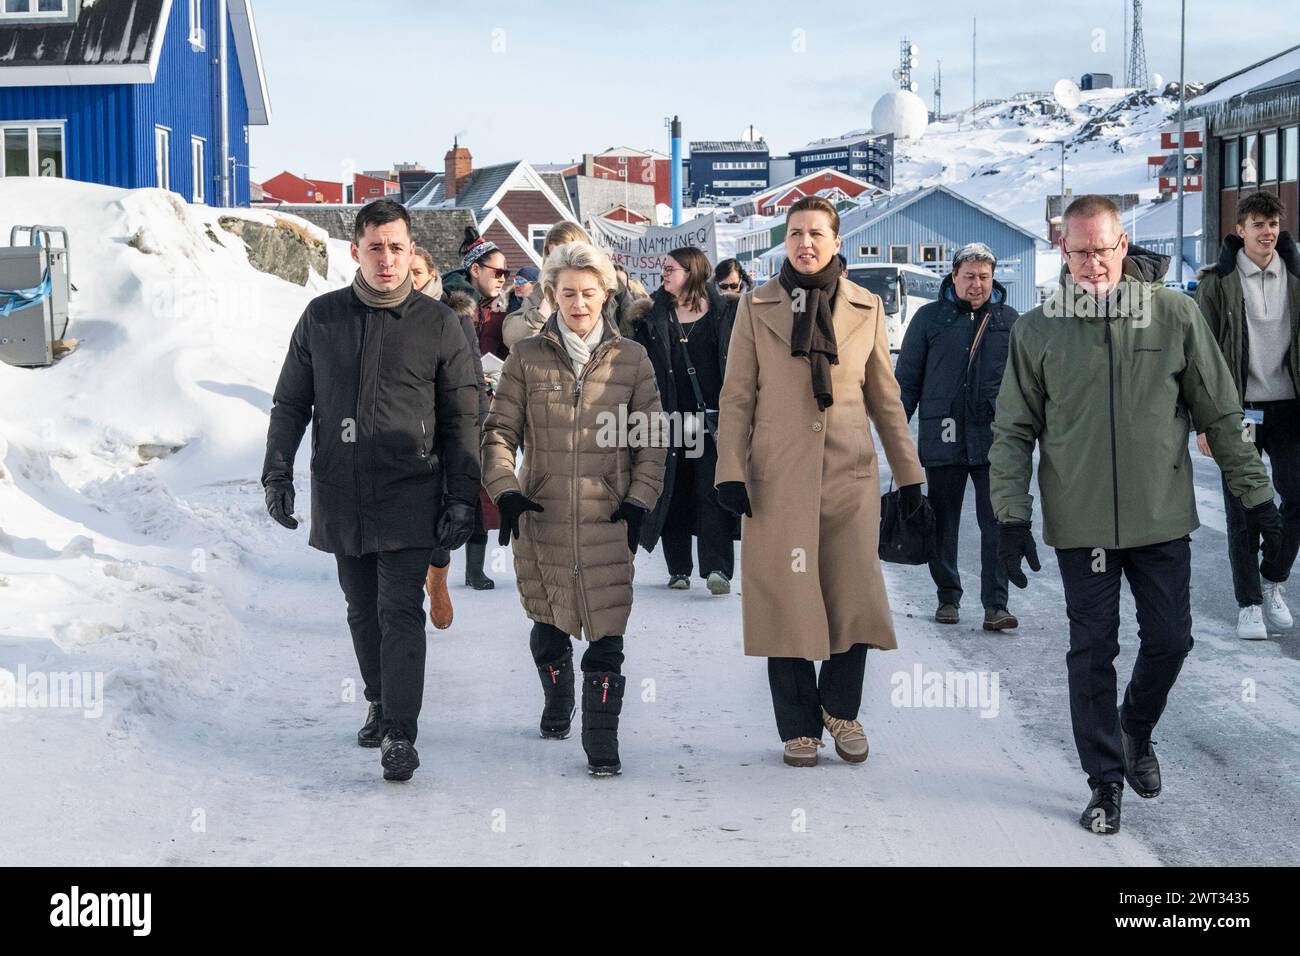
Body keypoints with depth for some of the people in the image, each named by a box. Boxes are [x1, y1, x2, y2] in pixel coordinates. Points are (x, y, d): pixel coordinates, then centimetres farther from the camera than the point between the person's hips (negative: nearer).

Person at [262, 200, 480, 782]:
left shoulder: (437, 325, -1)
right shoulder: (321, 318, 6)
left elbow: (462, 420, 2)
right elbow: (290, 403, 13)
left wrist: (462, 498, -3)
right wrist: (277, 472, 4)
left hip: (407, 499, -3)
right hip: (340, 498, 3)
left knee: (400, 613, -10)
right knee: (363, 612, 13)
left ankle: (399, 734, -9)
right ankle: (380, 706, 30)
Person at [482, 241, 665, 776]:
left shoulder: (631, 359, 3)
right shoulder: (527, 357, 3)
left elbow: (651, 440, 7)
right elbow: (500, 430, 5)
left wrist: (640, 499, -3)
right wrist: (505, 491, -9)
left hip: (608, 520, -1)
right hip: (542, 518, 1)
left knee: (606, 636, -7)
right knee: (548, 628, 15)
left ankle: (601, 740, 4)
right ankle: (556, 701, 43)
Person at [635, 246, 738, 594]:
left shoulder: (724, 314, 3)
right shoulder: (654, 316, 7)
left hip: (712, 419, -2)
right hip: (671, 418, 2)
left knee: (712, 490, -8)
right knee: (674, 492, 5)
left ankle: (717, 568, -11)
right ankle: (678, 568, 13)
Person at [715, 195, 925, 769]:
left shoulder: (865, 308, 9)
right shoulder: (757, 307, 5)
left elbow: (884, 398, 13)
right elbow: (737, 397, 4)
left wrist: (908, 471, 11)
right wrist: (732, 471, -5)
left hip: (849, 474, 1)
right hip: (778, 478, -1)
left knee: (854, 599, -3)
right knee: (787, 603, 0)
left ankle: (839, 708, 20)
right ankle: (799, 727, 13)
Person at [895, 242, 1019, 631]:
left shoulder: (1009, 320, 9)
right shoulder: (930, 318, 6)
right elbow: (906, 377, 8)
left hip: (994, 440, 0)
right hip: (942, 438, 0)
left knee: (997, 524, -5)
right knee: (942, 525, 8)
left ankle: (995, 605, -3)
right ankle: (948, 597, 20)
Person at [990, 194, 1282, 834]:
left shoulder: (1175, 315, -3)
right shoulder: (1037, 331, -3)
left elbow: (1220, 414, 3)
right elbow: (1013, 431, 2)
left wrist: (1255, 494, 2)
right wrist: (1012, 515, -5)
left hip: (1163, 517, 1)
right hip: (1080, 522, -1)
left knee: (1169, 639, 7)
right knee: (1093, 650, 4)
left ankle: (1136, 733, 35)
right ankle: (1106, 779, 17)